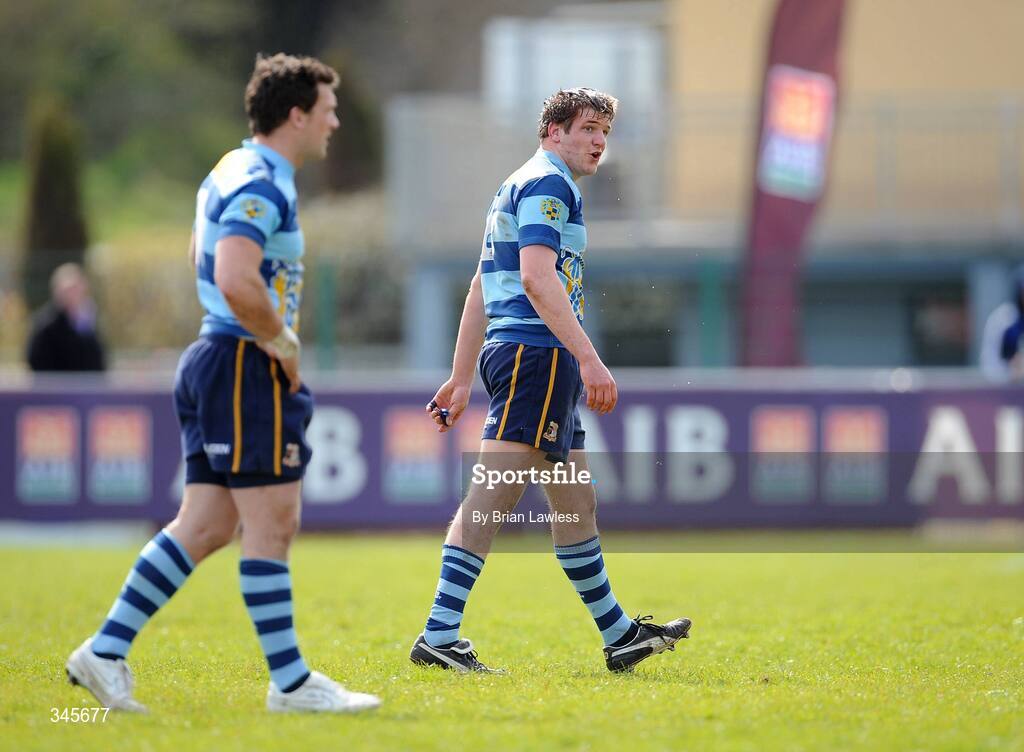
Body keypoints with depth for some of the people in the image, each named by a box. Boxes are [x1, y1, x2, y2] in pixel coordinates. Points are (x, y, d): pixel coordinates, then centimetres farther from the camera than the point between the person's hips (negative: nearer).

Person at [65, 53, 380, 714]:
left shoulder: (234, 174, 17)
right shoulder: (260, 187, -16)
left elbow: (203, 258, 31)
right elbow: (236, 281, -30)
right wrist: (281, 341, -16)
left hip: (217, 362, 10)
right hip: (247, 367, -10)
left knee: (205, 527, 8)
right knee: (272, 523, -5)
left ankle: (106, 652, 7)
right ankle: (291, 682, -1)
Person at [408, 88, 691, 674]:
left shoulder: (522, 187, 25)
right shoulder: (546, 184, -7)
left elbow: (481, 289, 25)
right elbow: (537, 278, -20)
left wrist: (462, 378, 24)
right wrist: (590, 359, -24)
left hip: (523, 358, 11)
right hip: (537, 355, -11)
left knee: (577, 503, 15)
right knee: (494, 497, -14)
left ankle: (618, 635, 22)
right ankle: (440, 636, -19)